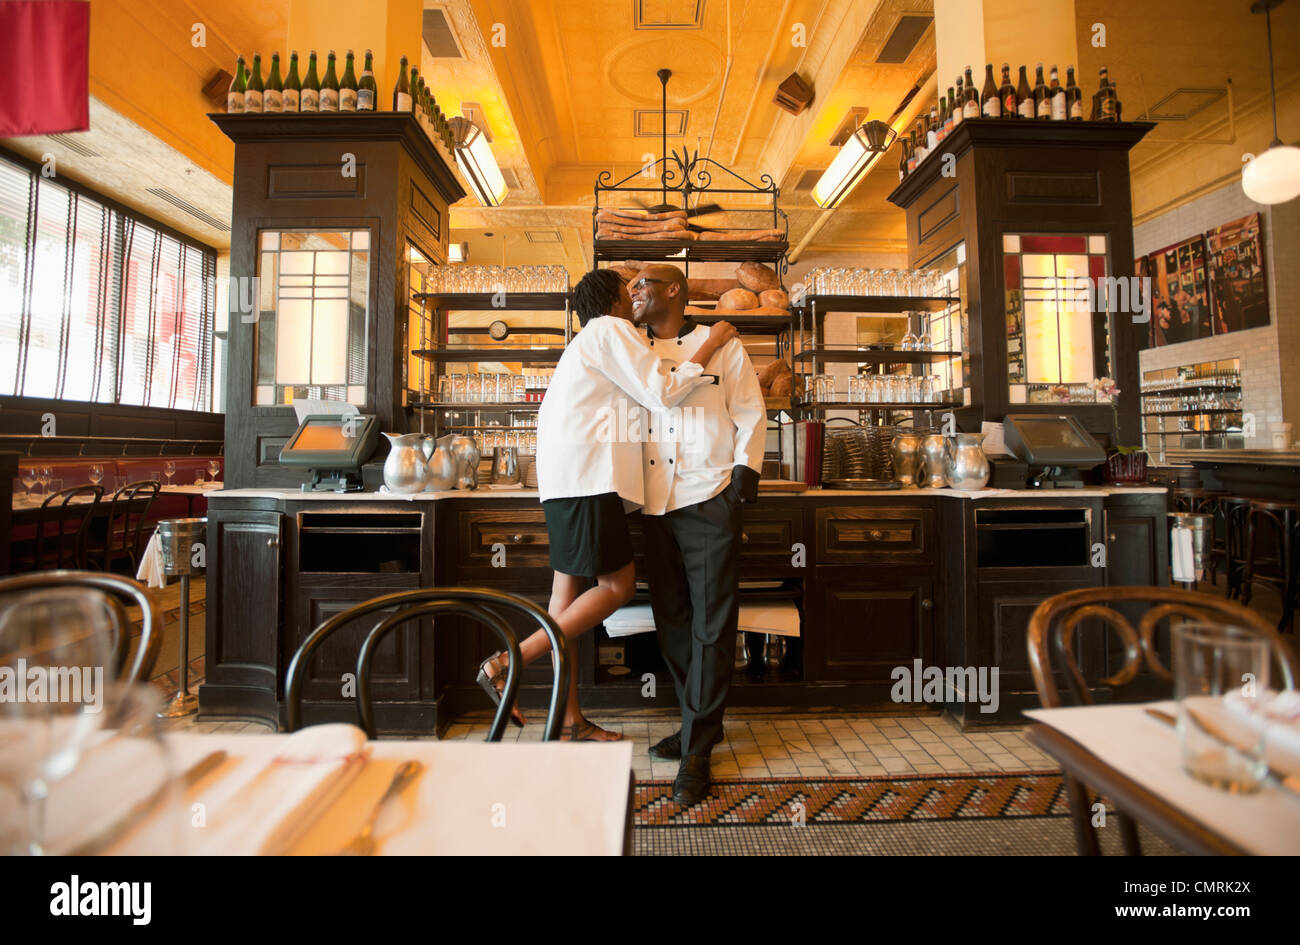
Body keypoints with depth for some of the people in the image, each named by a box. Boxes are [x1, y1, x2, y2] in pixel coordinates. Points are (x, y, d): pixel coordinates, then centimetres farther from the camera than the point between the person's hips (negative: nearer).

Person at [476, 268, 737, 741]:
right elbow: (661, 391, -10)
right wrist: (711, 345, -2)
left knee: (571, 587, 7)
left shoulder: (589, 340, 27)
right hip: (586, 473, -10)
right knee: (617, 585, -9)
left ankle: (570, 720, 14)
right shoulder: (612, 330, -3)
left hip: (565, 474, 10)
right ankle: (506, 664, -9)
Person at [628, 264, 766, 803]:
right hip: (654, 504, 5)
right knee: (671, 617, 10)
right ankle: (699, 722, 27)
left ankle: (696, 748, 7)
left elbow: (751, 412, 5)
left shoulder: (721, 345, 7)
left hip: (709, 500, -4)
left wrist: (746, 468, -8)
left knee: (711, 622, -2)